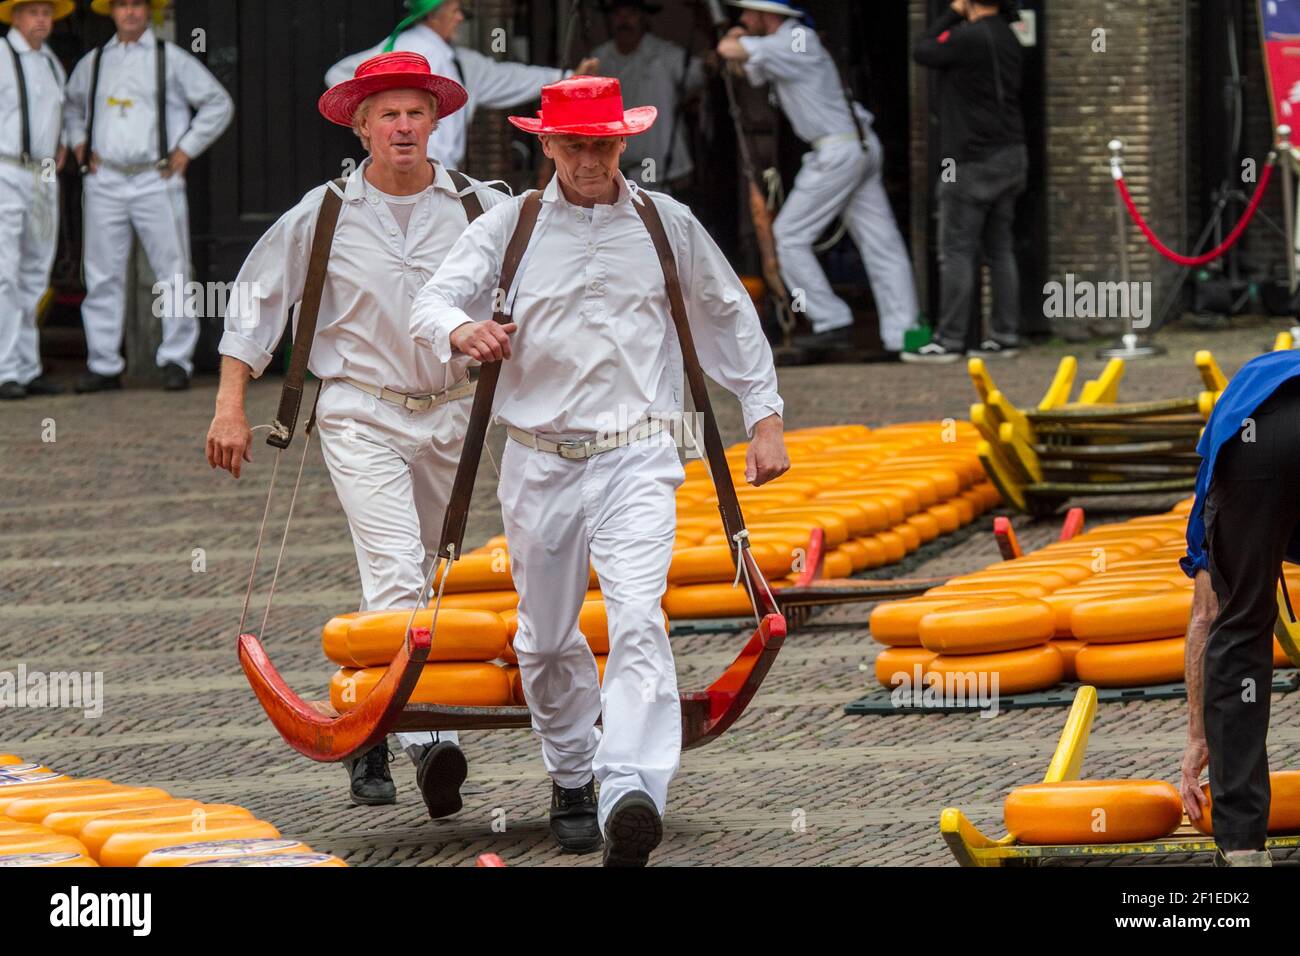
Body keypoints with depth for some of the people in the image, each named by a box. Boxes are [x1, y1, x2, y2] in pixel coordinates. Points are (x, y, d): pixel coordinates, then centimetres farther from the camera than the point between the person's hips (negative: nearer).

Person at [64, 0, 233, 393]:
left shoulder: (171, 59, 4)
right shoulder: (93, 63, 13)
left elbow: (219, 104, 6)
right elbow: (71, 105, 31)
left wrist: (186, 150, 0)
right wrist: (79, 144, 14)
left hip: (156, 181, -3)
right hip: (104, 181, 3)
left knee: (172, 272, -5)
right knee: (103, 276, 0)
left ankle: (176, 361, 0)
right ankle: (104, 365, 4)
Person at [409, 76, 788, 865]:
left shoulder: (667, 225, 7)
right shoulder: (510, 225, 4)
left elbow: (729, 316, 19)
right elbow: (433, 303, -5)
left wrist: (764, 417, 16)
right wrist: (462, 331, -29)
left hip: (636, 459, -2)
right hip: (541, 464, 2)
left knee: (639, 620, -21)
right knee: (547, 638, 11)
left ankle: (634, 799, -34)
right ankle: (572, 778, 35)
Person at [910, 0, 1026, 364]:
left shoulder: (970, 37, -17)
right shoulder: (1008, 39, 10)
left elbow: (922, 52, -4)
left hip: (973, 160, -8)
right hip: (1010, 155, 8)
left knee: (957, 251, -4)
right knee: (1000, 249, 10)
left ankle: (949, 340, -4)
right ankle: (1005, 336, 10)